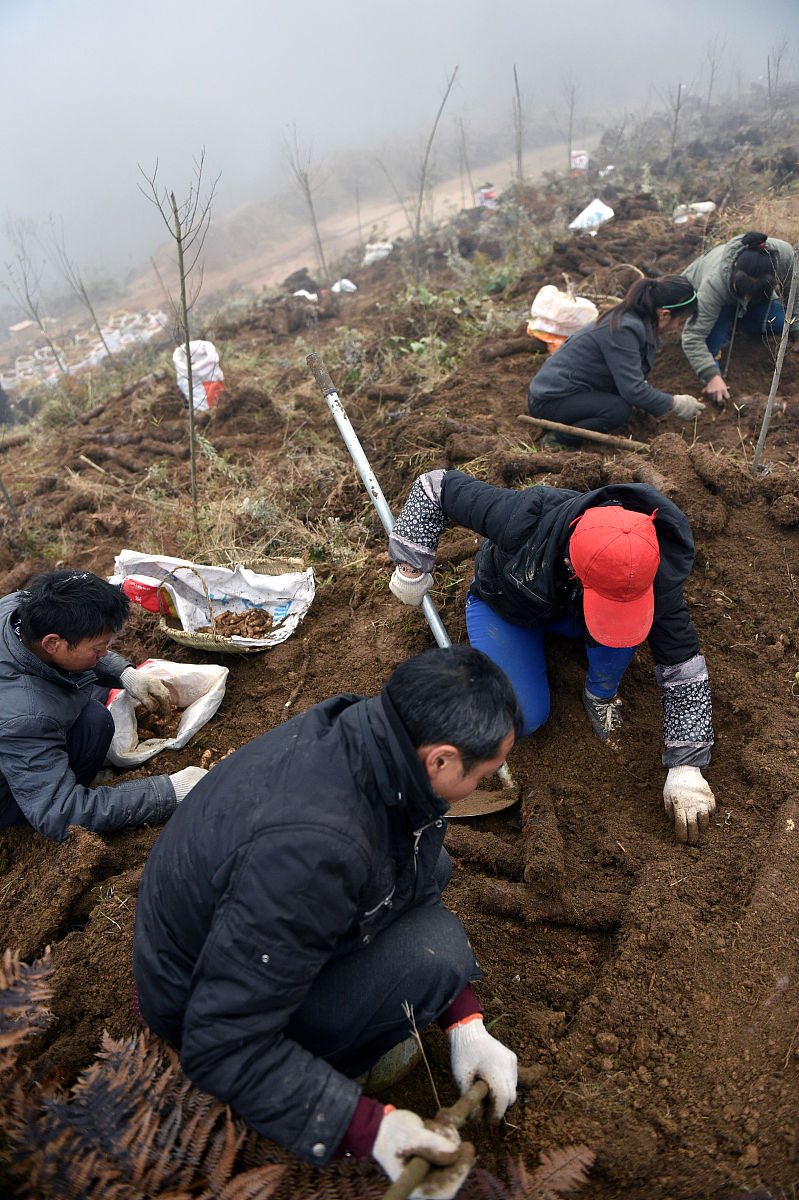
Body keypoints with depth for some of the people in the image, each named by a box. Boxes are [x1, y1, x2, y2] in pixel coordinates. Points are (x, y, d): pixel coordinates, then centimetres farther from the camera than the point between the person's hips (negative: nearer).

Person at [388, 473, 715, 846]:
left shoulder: (653, 578, -35)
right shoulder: (525, 518, -44)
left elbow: (682, 667, -24)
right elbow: (437, 485, -30)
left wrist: (686, 767, -24)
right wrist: (412, 567, -27)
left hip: (568, 611, 1)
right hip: (505, 605, -1)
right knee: (526, 717, -17)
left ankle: (601, 692, 0)